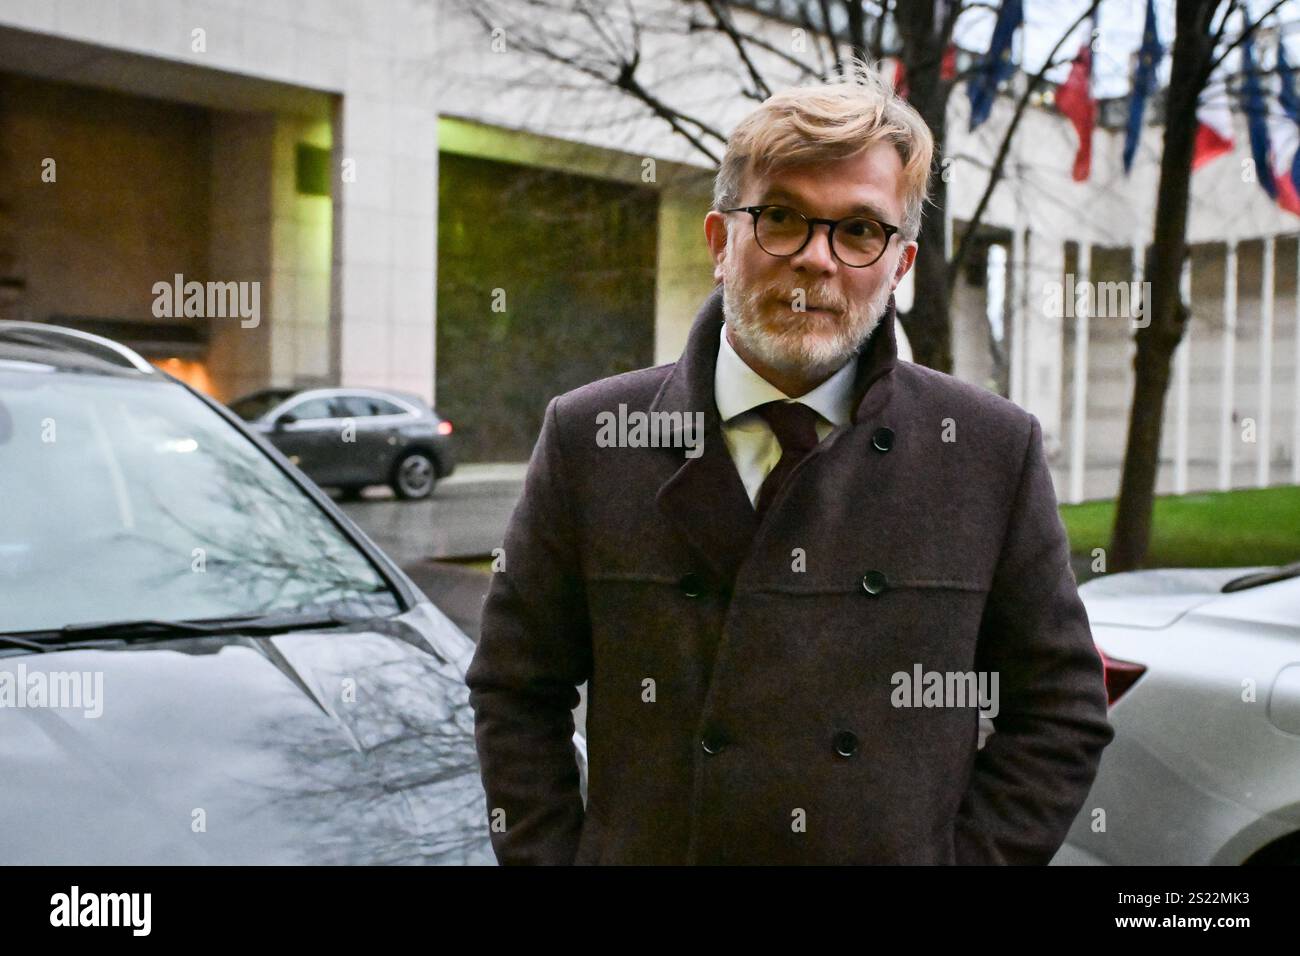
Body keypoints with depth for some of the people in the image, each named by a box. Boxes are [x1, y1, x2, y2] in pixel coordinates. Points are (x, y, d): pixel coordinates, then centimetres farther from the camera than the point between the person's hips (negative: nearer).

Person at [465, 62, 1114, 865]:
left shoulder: (992, 451, -6)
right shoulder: (590, 437, -5)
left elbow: (1060, 713, -1)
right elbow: (518, 690, 1)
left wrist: (966, 859, -8)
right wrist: (551, 856, -6)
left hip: (898, 848, 0)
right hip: (641, 847, 1)